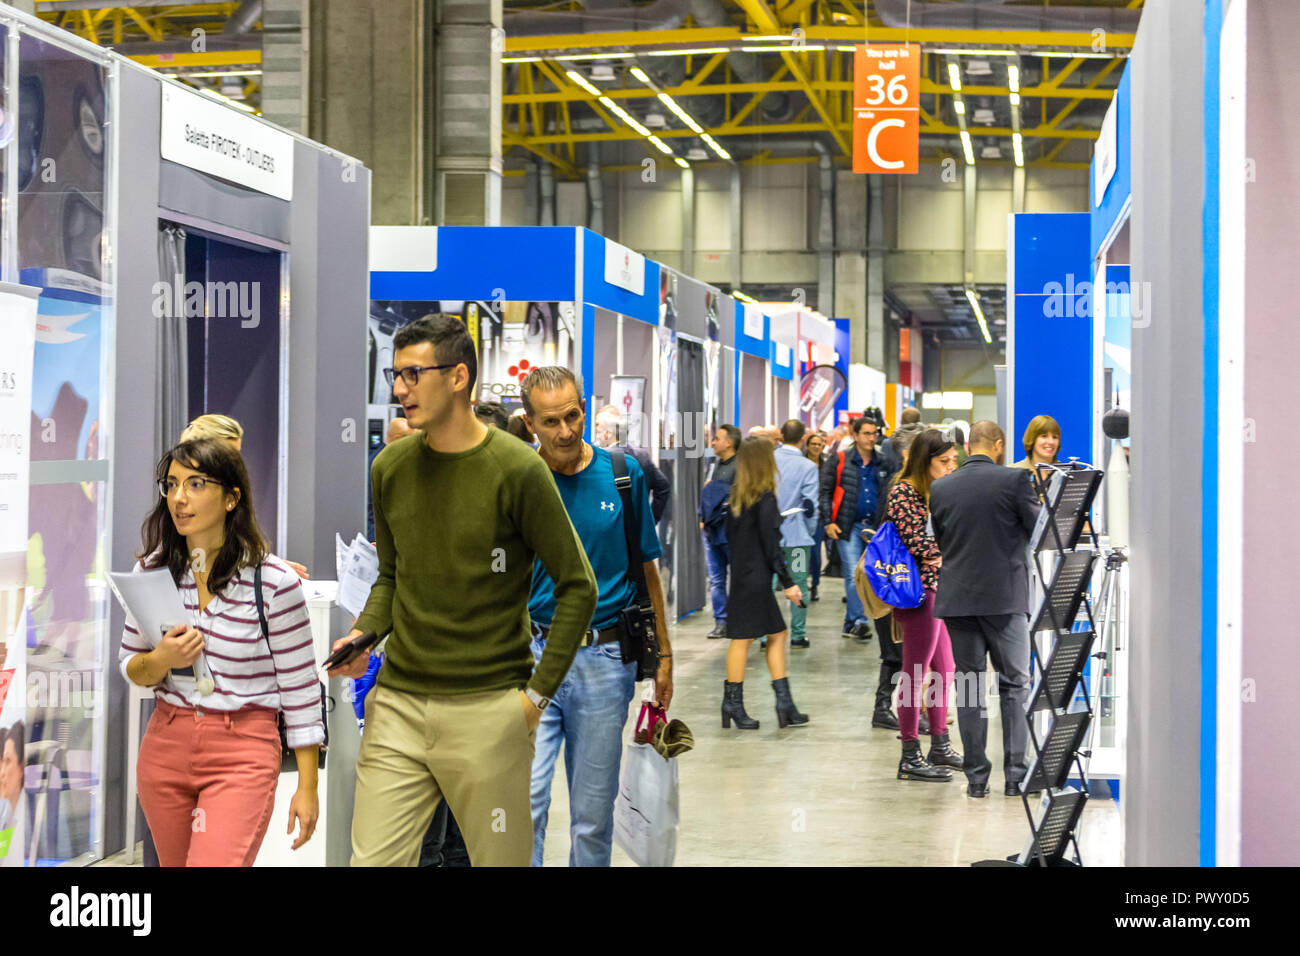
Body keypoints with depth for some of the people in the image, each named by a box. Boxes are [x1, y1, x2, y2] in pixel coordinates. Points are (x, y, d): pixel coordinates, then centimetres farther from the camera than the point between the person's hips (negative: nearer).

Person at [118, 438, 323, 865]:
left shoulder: (274, 582, -10)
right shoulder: (152, 571, 2)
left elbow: (299, 688, -5)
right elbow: (129, 665, 13)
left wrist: (307, 787, -4)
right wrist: (160, 661, -12)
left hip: (243, 753, -5)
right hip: (166, 745, 5)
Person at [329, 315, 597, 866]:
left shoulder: (516, 469, -9)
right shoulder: (390, 467, 7)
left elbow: (577, 587, -5)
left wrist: (539, 692, -7)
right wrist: (362, 636, 1)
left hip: (488, 711, -4)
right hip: (397, 703, 4)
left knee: (502, 860, 6)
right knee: (372, 861, -1)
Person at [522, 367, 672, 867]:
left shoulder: (623, 474, 2)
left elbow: (647, 568, 10)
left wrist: (664, 654, 10)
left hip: (605, 660, 1)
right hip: (533, 655, -1)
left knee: (593, 812, 9)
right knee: (525, 798, -12)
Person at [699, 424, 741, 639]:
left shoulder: (740, 466, -9)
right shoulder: (715, 464, 16)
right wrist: (703, 519, 15)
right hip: (711, 532, 8)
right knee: (716, 579, 8)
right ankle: (721, 622, 12)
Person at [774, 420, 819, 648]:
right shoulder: (807, 467, -10)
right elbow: (810, 504, -8)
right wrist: (810, 531, 6)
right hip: (797, 535, -2)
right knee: (798, 584, 6)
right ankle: (798, 635, 10)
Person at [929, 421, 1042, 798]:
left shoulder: (940, 488, 4)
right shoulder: (1015, 480, -7)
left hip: (957, 597, 3)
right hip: (1005, 597, -3)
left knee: (968, 686, 8)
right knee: (1015, 685, 6)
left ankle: (976, 776, 8)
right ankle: (1016, 774, 4)